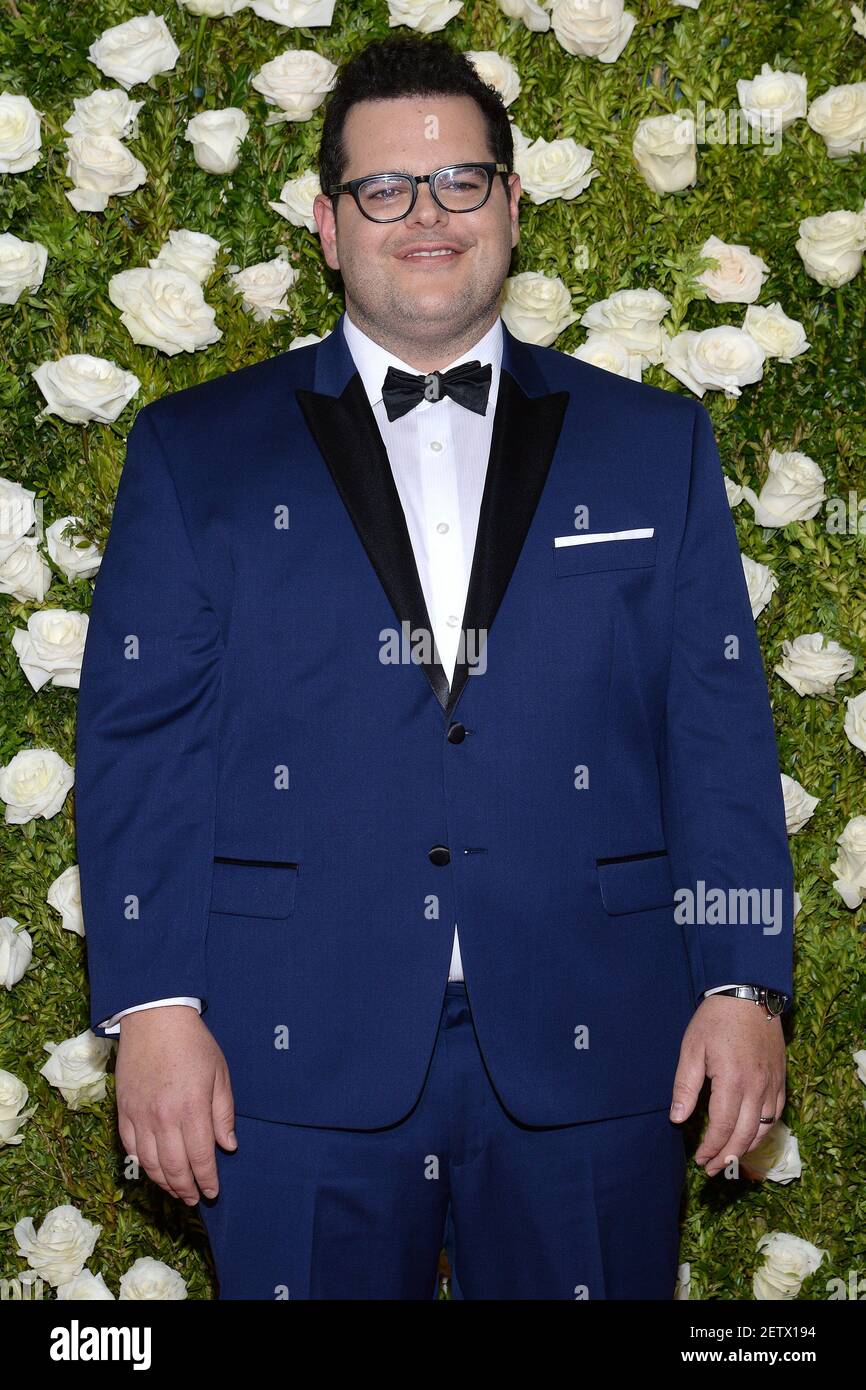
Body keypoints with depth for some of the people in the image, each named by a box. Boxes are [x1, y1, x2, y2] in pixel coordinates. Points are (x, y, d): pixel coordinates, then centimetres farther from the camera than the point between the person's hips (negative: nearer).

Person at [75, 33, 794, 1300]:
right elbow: (138, 741, 1)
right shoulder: (196, 449, 7)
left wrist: (744, 984, -4)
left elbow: (721, 728, 5)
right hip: (296, 1066, 0)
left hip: (585, 1061, 1)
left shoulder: (655, 445, 9)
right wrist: (155, 1006, -7)